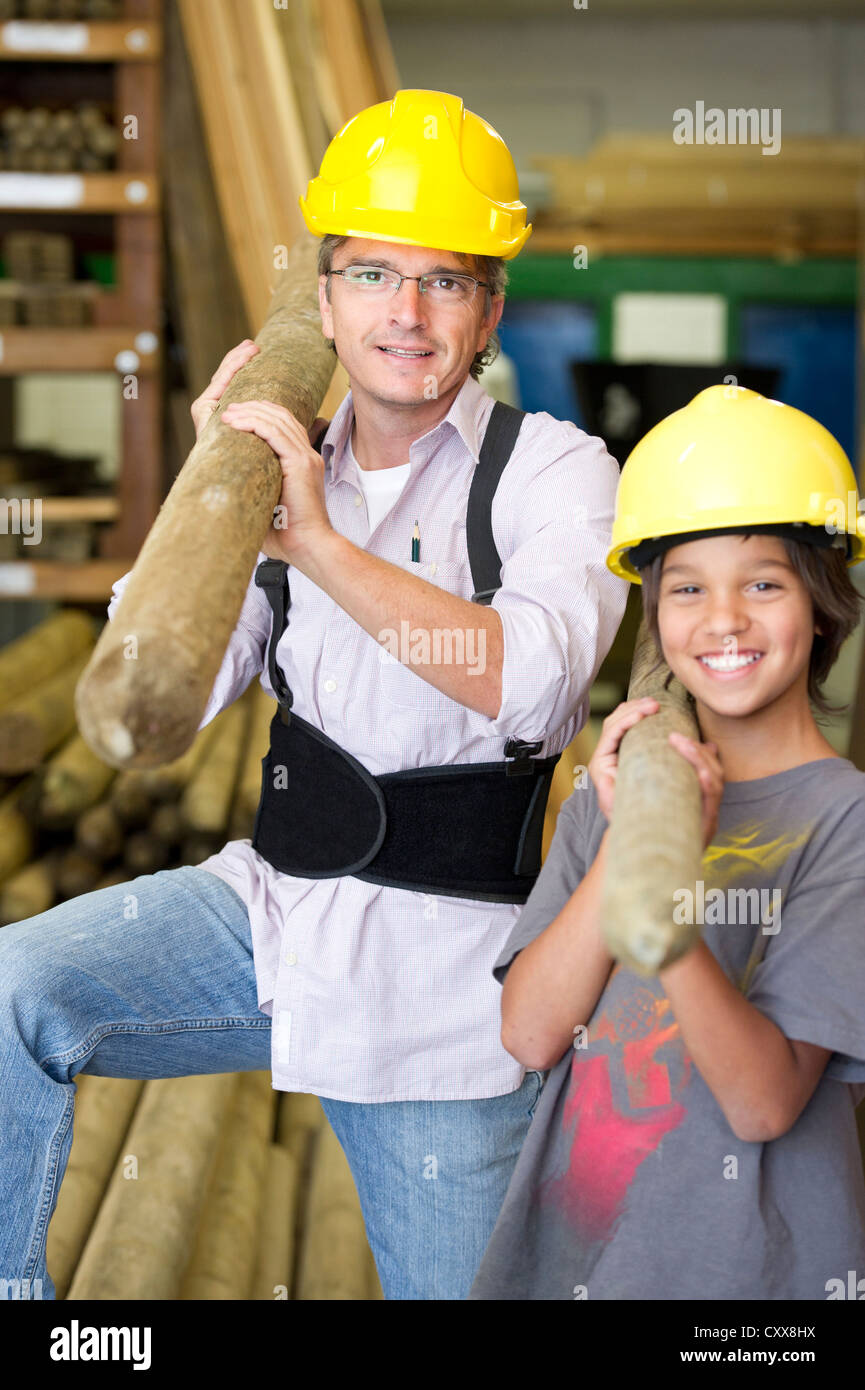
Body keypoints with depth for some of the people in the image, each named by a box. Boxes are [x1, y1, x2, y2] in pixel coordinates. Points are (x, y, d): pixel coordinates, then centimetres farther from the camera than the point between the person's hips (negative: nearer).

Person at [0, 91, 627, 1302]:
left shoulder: (554, 470, -5)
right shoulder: (291, 470, 6)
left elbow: (530, 681, -25)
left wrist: (319, 541, -28)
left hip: (442, 979, -3)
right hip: (274, 903, 3)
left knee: (453, 1285, 8)